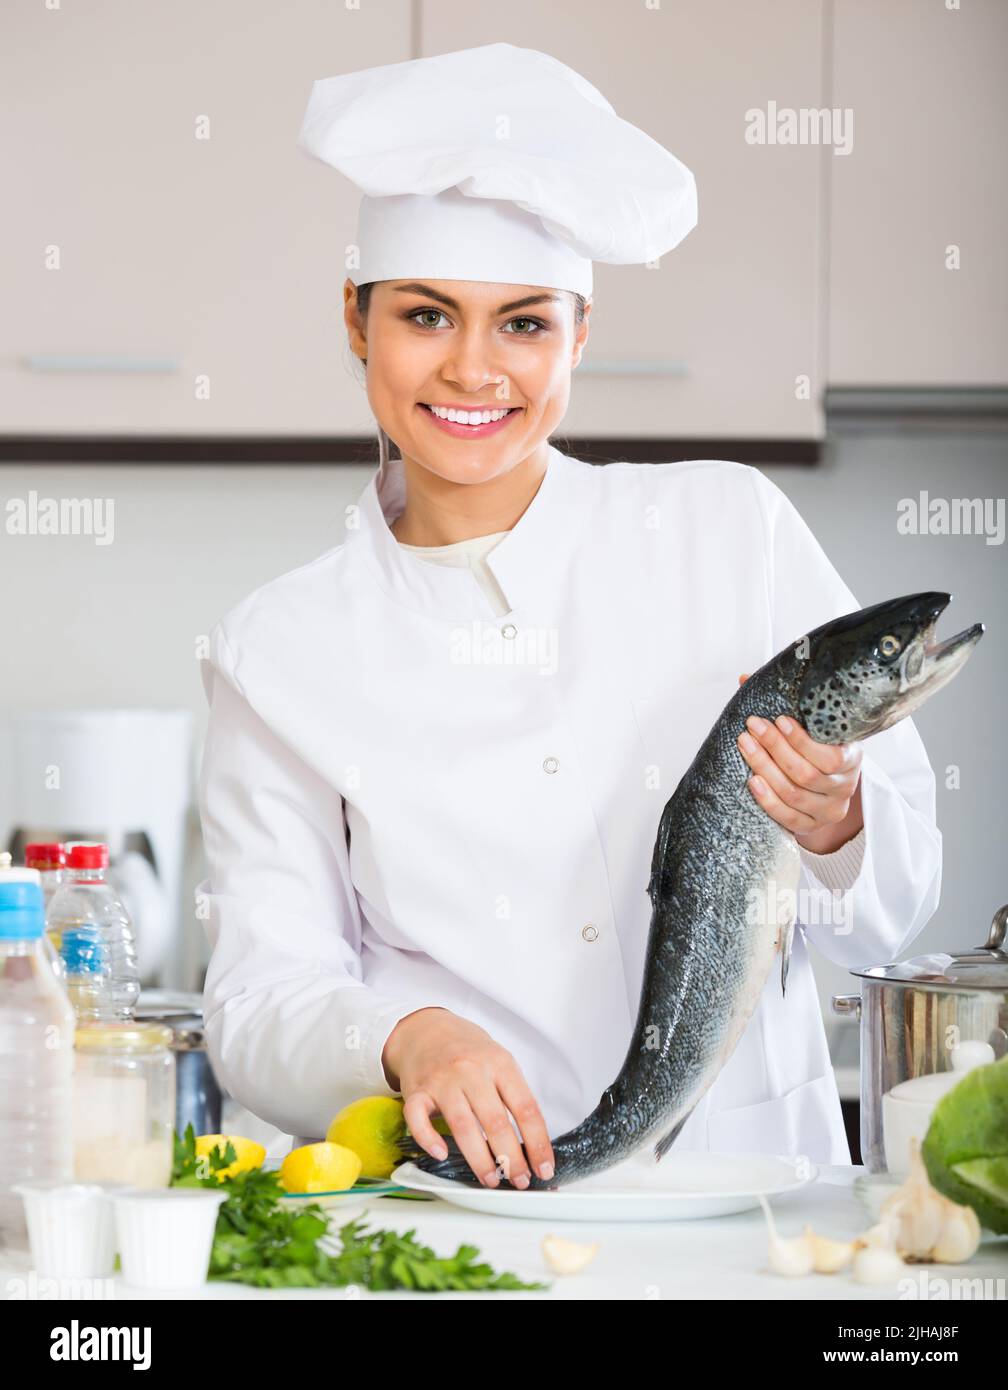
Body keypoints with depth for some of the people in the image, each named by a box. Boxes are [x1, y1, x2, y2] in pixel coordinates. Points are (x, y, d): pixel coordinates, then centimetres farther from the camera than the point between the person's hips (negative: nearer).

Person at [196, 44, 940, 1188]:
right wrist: (404, 1039, -18)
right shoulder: (278, 654, 7)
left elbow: (895, 906, 7)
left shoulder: (731, 528, 6)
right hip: (453, 1213, 0)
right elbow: (259, 1007, 2)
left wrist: (831, 825, -15)